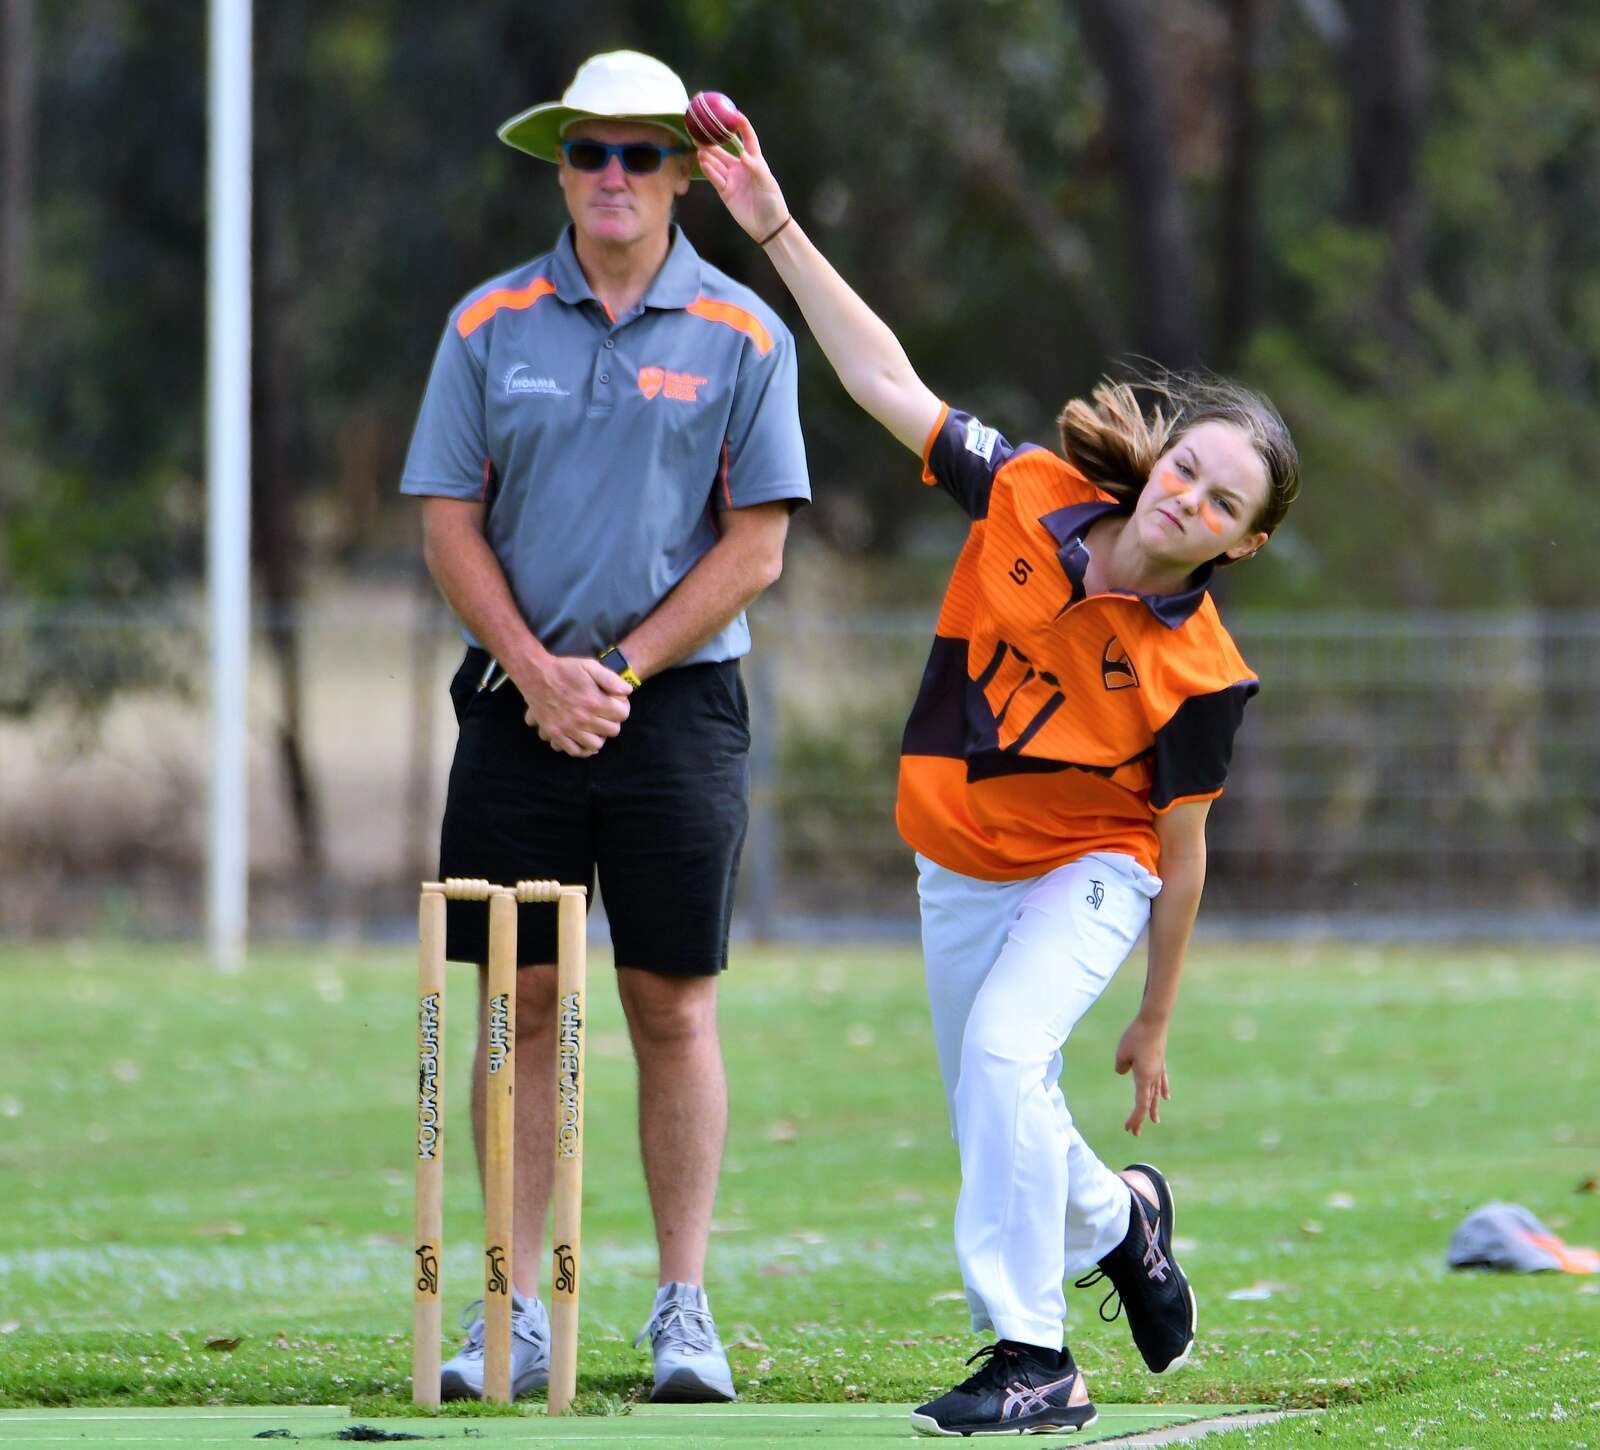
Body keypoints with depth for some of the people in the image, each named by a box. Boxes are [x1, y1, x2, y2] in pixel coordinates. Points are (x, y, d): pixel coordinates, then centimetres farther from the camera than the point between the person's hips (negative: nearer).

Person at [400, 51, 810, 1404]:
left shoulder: (742, 336, 1)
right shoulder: (491, 325, 6)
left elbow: (755, 544, -1)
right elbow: (451, 524, 5)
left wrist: (620, 669, -9)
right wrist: (538, 673, -8)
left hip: (678, 701, -1)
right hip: (518, 700, 1)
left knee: (673, 1007, -1)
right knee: (523, 1003, 1)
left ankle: (685, 1309, 5)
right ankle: (517, 1313, 5)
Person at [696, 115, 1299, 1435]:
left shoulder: (1195, 676, -25)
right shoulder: (1031, 500, -18)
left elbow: (1180, 852, -15)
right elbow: (890, 384, -13)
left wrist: (1156, 1026, -6)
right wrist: (778, 228, -20)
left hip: (1090, 874, -5)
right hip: (961, 866, 5)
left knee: (1002, 1053, -29)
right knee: (998, 1127, 13)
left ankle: (1034, 1361, -24)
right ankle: (1118, 1221, 48)